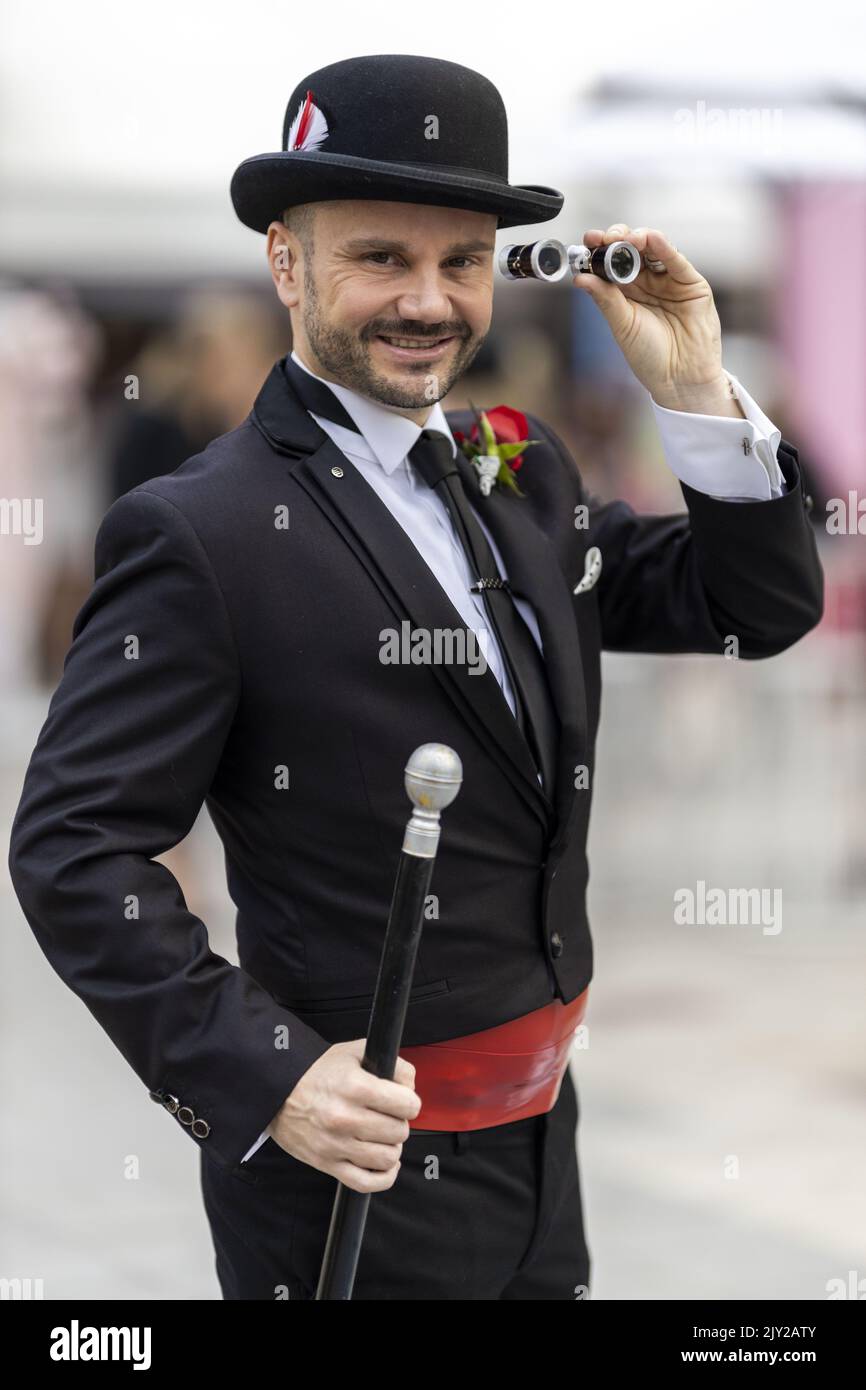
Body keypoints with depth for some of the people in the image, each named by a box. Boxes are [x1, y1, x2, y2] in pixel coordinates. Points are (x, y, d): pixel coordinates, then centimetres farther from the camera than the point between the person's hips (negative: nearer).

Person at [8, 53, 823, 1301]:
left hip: (542, 1135, 7)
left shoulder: (525, 471, 7)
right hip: (358, 1159, -7)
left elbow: (761, 608, 9)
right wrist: (262, 1076, -25)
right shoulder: (200, 533, -16)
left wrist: (696, 392, -5)